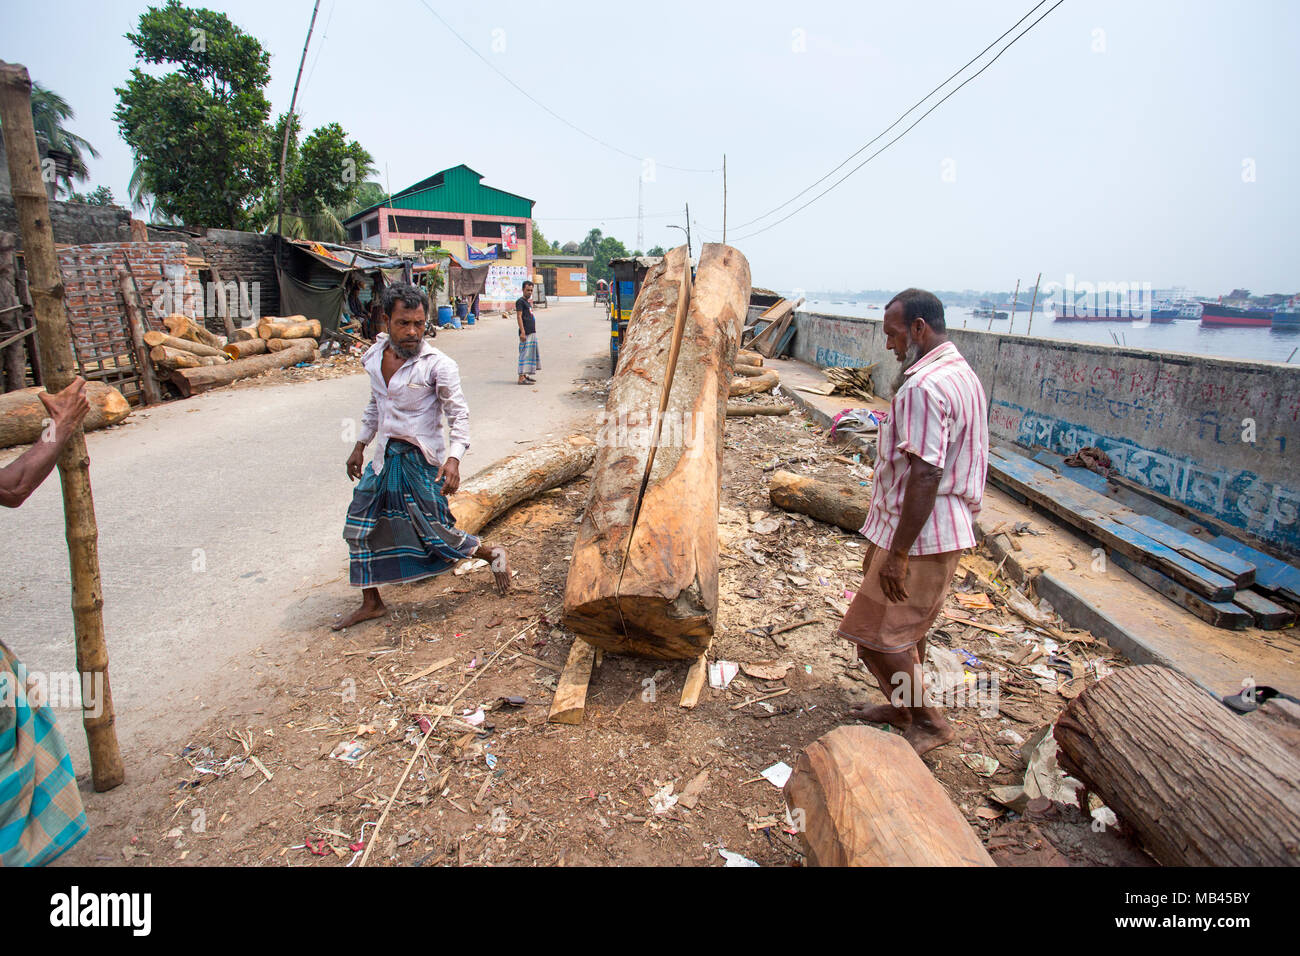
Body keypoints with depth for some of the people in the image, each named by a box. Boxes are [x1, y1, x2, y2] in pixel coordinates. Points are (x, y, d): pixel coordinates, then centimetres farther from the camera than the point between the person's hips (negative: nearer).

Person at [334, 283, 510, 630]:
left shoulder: (438, 365, -16)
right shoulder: (374, 356, 4)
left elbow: (458, 414, -14)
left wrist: (453, 459, -26)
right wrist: (361, 445, 22)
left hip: (421, 460, -6)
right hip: (385, 457, 7)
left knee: (437, 532, -4)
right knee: (360, 526, 10)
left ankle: (494, 555, 24)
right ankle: (371, 603, 26)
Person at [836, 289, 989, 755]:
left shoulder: (923, 388, -23)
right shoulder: (962, 374, 11)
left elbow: (925, 477, -27)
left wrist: (898, 553, -23)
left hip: (920, 536, -10)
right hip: (948, 529, 10)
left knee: (877, 634, 2)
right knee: (906, 629, 22)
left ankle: (928, 722, 17)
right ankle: (906, 707, 38)